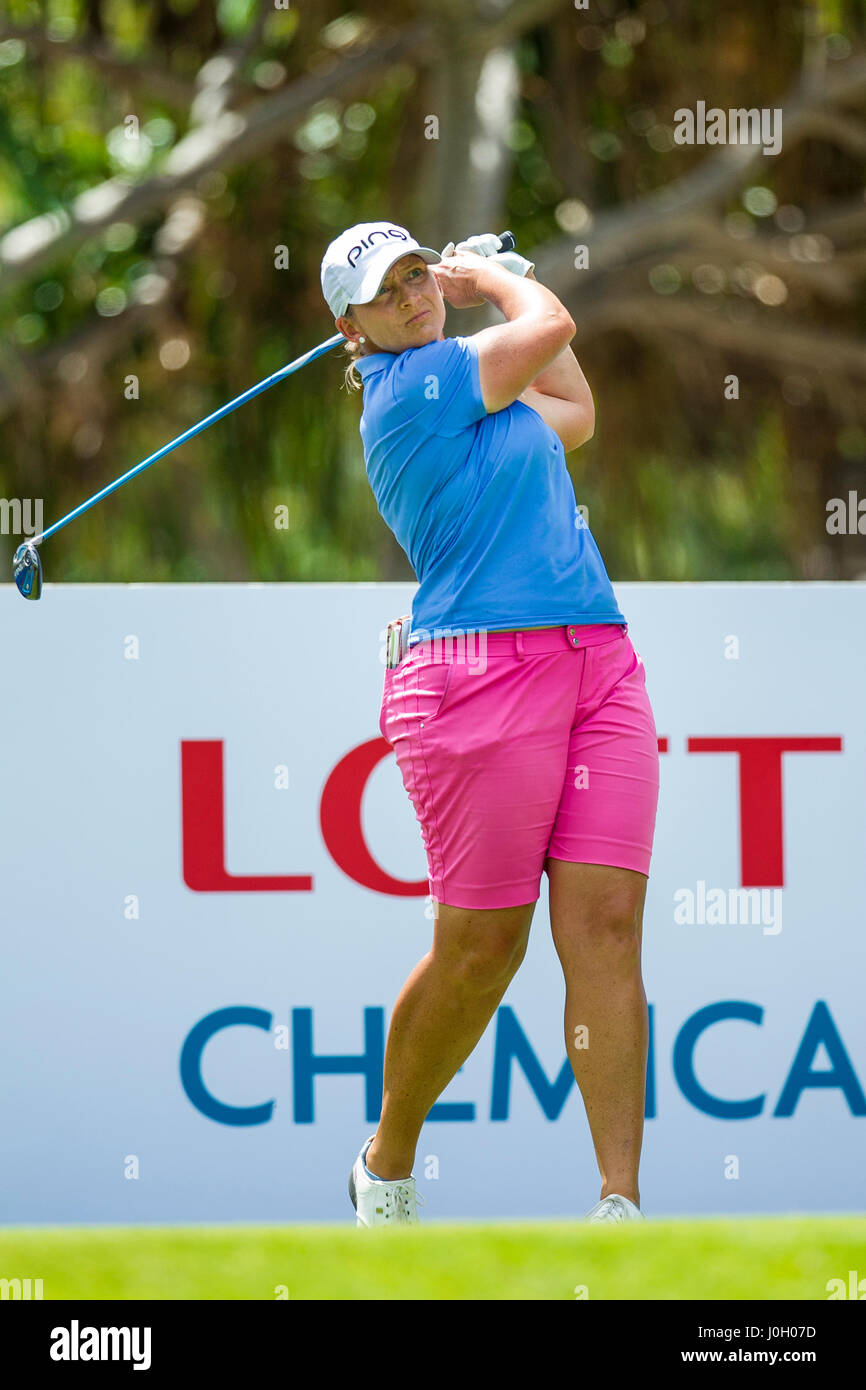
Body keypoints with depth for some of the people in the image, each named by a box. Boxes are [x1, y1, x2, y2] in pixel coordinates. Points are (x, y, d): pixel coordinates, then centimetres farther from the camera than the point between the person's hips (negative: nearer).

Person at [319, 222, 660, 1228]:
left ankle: (619, 1207, -11)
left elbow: (575, 416, 38)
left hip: (599, 667, 8)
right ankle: (386, 1166, 18)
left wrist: (487, 279, 39)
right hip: (485, 678, -8)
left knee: (606, 925, -6)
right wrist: (498, 279, 18)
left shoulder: (458, 384, 21)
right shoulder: (413, 385, -6)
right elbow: (552, 325, -2)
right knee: (482, 946, -4)